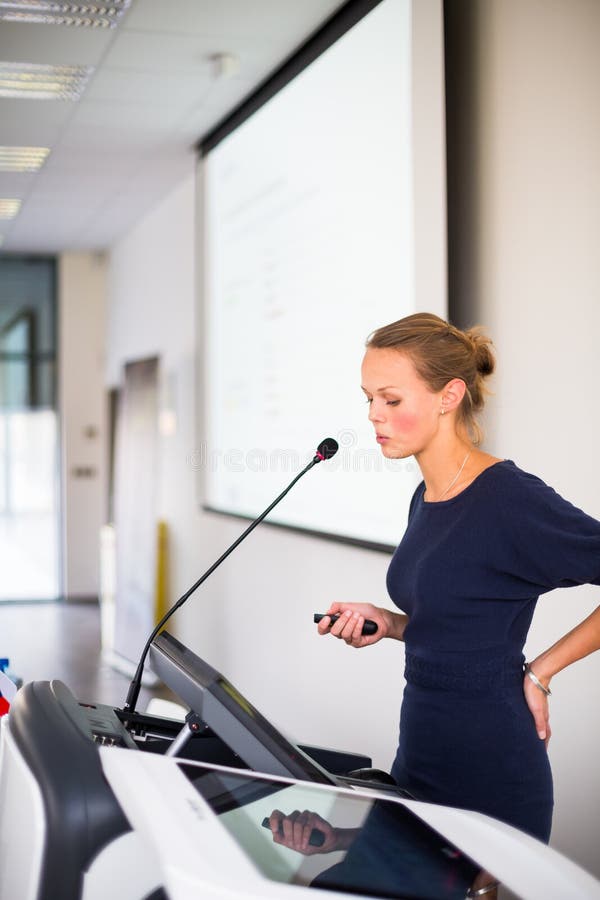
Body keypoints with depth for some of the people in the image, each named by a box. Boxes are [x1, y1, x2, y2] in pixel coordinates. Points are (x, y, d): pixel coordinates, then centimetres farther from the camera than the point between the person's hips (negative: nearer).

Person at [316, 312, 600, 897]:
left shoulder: (511, 498, -19)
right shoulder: (426, 498, 7)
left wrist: (540, 672, -12)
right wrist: (385, 623, 1)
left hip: (489, 775, -8)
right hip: (420, 759, 8)